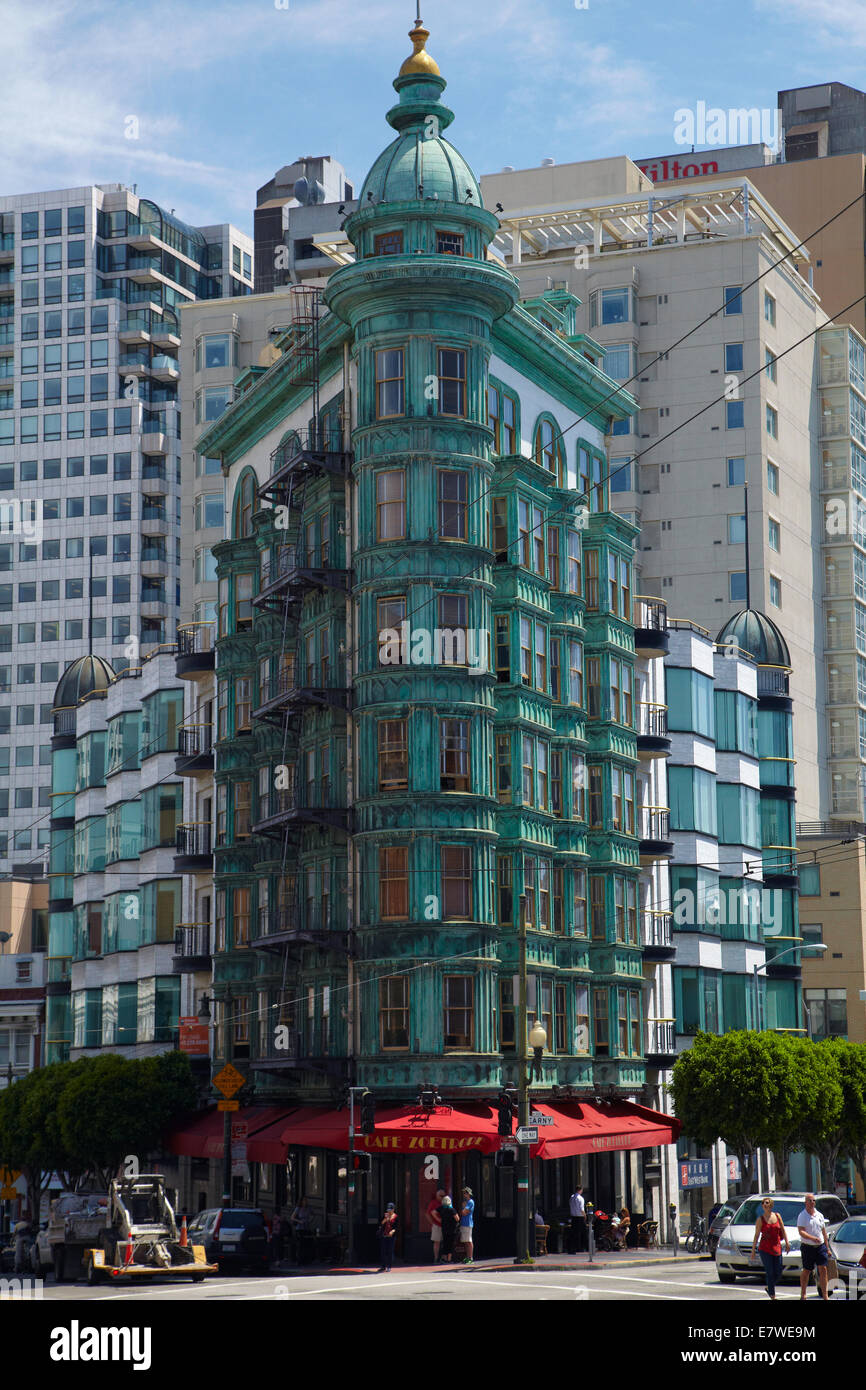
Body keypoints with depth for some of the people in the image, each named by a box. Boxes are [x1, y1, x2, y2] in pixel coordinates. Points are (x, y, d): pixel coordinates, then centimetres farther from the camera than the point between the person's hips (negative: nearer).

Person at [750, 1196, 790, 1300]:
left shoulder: (777, 1216, 6)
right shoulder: (760, 1219, -3)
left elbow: (783, 1230, 13)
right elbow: (756, 1235, -1)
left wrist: (787, 1243, 4)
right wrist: (753, 1250, -2)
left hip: (777, 1248, 4)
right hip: (765, 1249, -4)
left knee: (778, 1273, 5)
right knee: (770, 1273, -7)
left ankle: (769, 1288, 30)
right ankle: (772, 1296, -1)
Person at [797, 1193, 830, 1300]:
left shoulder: (819, 1215, 11)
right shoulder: (802, 1216, -5)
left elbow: (824, 1232, 17)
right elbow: (801, 1232, -17)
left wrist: (827, 1248, 15)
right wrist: (813, 1238, -33)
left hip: (820, 1247, 4)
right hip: (808, 1247, -4)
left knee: (823, 1270, -5)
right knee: (806, 1271, 5)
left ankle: (825, 1296, -4)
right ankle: (803, 1294, 19)